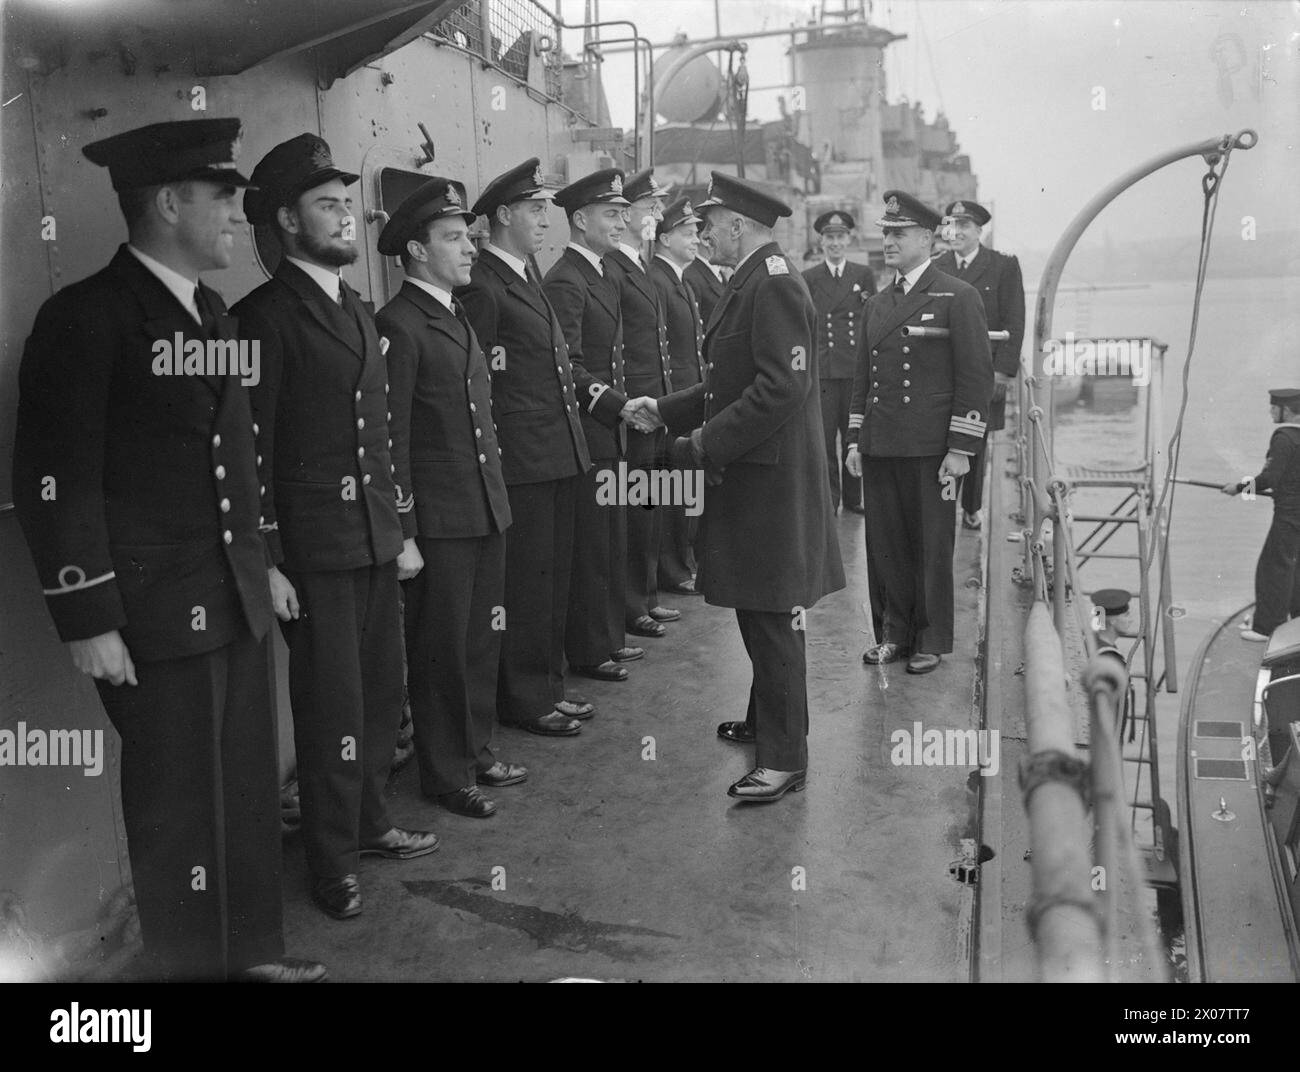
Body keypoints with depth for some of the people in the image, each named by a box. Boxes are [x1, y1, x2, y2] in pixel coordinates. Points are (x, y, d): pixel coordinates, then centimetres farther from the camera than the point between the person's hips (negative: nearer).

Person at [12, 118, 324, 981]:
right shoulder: (84, 319, -11)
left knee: (251, 790, 15)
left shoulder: (212, 310, 13)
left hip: (237, 600, 7)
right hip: (156, 613, -7)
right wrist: (87, 620, -14)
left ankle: (253, 950, 32)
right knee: (181, 806, 7)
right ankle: (191, 963, 25)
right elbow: (55, 482, -14)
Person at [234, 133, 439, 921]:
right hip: (313, 550, -7)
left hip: (377, 539, 7)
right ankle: (332, 861, 18)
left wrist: (400, 530, 16)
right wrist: (268, 563, -15)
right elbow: (252, 448, -13)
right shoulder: (265, 315, -9)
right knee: (333, 704, 2)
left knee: (384, 691, 14)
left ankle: (368, 819, 34)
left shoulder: (360, 312, 15)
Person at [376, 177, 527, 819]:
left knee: (481, 642, 17)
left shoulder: (457, 317, 16)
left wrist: (497, 494, 16)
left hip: (487, 510, 8)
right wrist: (404, 530, -16)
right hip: (438, 520, -8)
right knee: (441, 650, 4)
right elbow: (390, 437, -15)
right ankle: (446, 775, 18)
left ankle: (476, 752, 32)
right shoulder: (397, 326, -13)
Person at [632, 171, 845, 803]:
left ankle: (785, 758, 4)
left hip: (768, 478, -10)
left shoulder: (775, 286, -16)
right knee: (760, 611, 19)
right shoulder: (750, 283, 15)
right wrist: (666, 410, 16)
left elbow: (782, 387, -24)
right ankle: (767, 720, 34)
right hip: (749, 475, 10)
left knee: (771, 617, -5)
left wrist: (709, 442, -21)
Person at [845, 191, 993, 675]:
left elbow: (977, 375, -6)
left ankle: (930, 640, 17)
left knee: (931, 546, 4)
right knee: (884, 544, 8)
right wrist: (855, 440, 11)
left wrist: (961, 449, -12)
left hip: (931, 449, -5)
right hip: (879, 448, 5)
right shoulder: (877, 304, 15)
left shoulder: (958, 297, -3)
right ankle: (892, 633, 21)